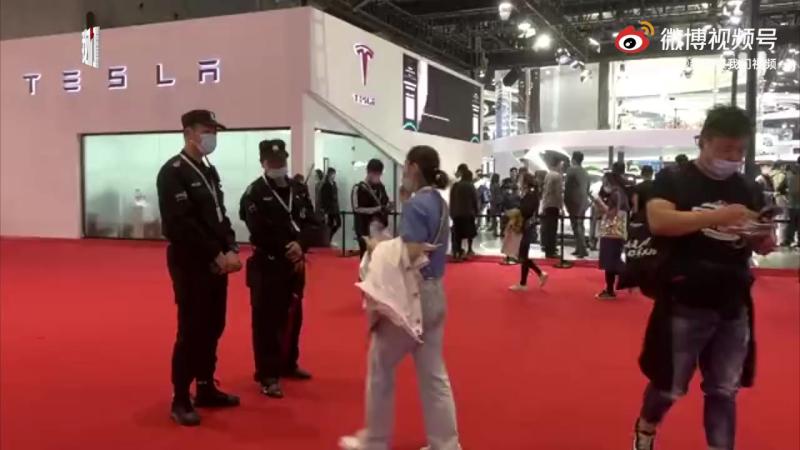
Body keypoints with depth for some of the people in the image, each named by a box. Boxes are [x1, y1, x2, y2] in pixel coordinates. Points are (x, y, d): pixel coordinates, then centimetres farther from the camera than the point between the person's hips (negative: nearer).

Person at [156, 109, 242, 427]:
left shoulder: (209, 171, 15)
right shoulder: (173, 172, -10)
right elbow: (182, 224, -19)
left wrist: (230, 250, -1)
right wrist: (218, 255, -18)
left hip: (216, 263, 8)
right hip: (189, 263, -8)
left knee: (213, 327, 13)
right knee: (191, 330, -3)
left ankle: (206, 388, 26)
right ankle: (181, 400, 9)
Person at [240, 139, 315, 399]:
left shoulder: (297, 188, 9)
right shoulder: (255, 193, -9)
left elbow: (311, 222, 4)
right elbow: (260, 233, -16)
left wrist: (300, 246, -14)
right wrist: (287, 249, -15)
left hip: (294, 262, 6)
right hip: (267, 264, -6)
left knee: (292, 316, 16)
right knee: (266, 319, -3)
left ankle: (288, 364, 33)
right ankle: (267, 375, 6)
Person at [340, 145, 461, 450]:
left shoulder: (415, 205, -18)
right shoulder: (439, 203, 10)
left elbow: (411, 256, -24)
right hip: (434, 293, 9)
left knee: (380, 367, 8)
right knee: (433, 373, 13)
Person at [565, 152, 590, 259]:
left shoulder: (571, 170, -10)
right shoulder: (585, 172, 13)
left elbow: (567, 187, -12)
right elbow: (587, 188, 15)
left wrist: (566, 203, -5)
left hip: (574, 202, -8)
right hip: (583, 202, 8)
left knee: (576, 227, -6)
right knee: (580, 226, 15)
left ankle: (583, 250, -10)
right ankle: (579, 249, 18)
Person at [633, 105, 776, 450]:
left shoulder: (749, 190, 8)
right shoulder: (673, 179, -6)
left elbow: (761, 244, 14)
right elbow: (658, 221, -23)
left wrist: (765, 239, -10)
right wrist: (718, 216, -30)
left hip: (733, 306, 4)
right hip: (685, 303, -4)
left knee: (724, 391, 11)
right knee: (668, 385, 9)